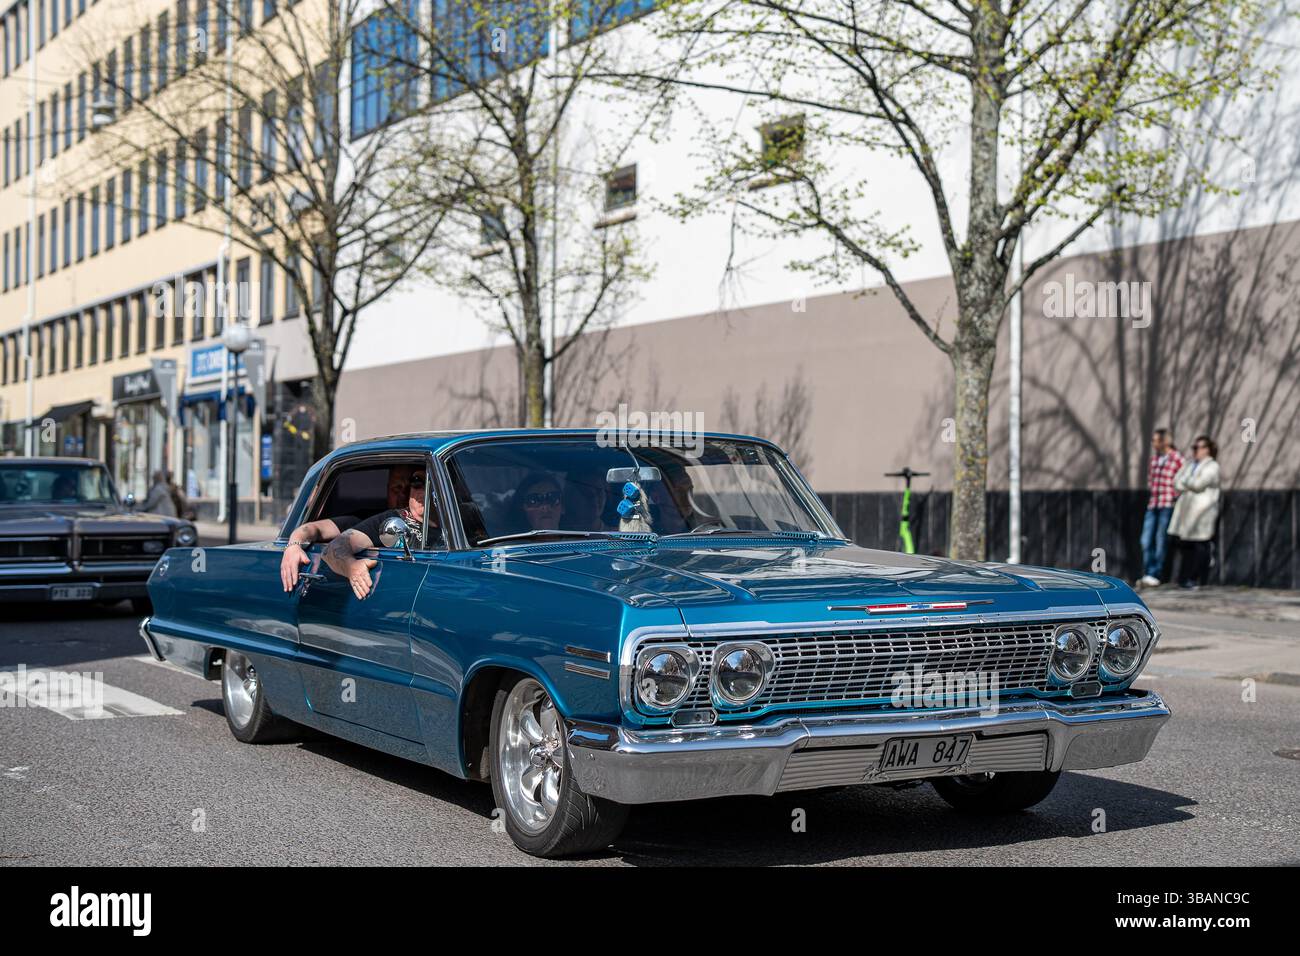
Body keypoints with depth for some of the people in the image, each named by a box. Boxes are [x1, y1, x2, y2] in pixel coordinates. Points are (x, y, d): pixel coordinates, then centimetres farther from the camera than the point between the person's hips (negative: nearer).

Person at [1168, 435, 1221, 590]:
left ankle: (1196, 580, 1)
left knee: (1199, 546, -3)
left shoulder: (1212, 466, -4)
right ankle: (1185, 579, 11)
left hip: (1202, 512, -7)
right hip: (1187, 511, 7)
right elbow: (1177, 480, 10)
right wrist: (1189, 486, -8)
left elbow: (1198, 484, -15)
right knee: (1185, 545, 5)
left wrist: (1184, 482, 1)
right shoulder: (1189, 464, 19)